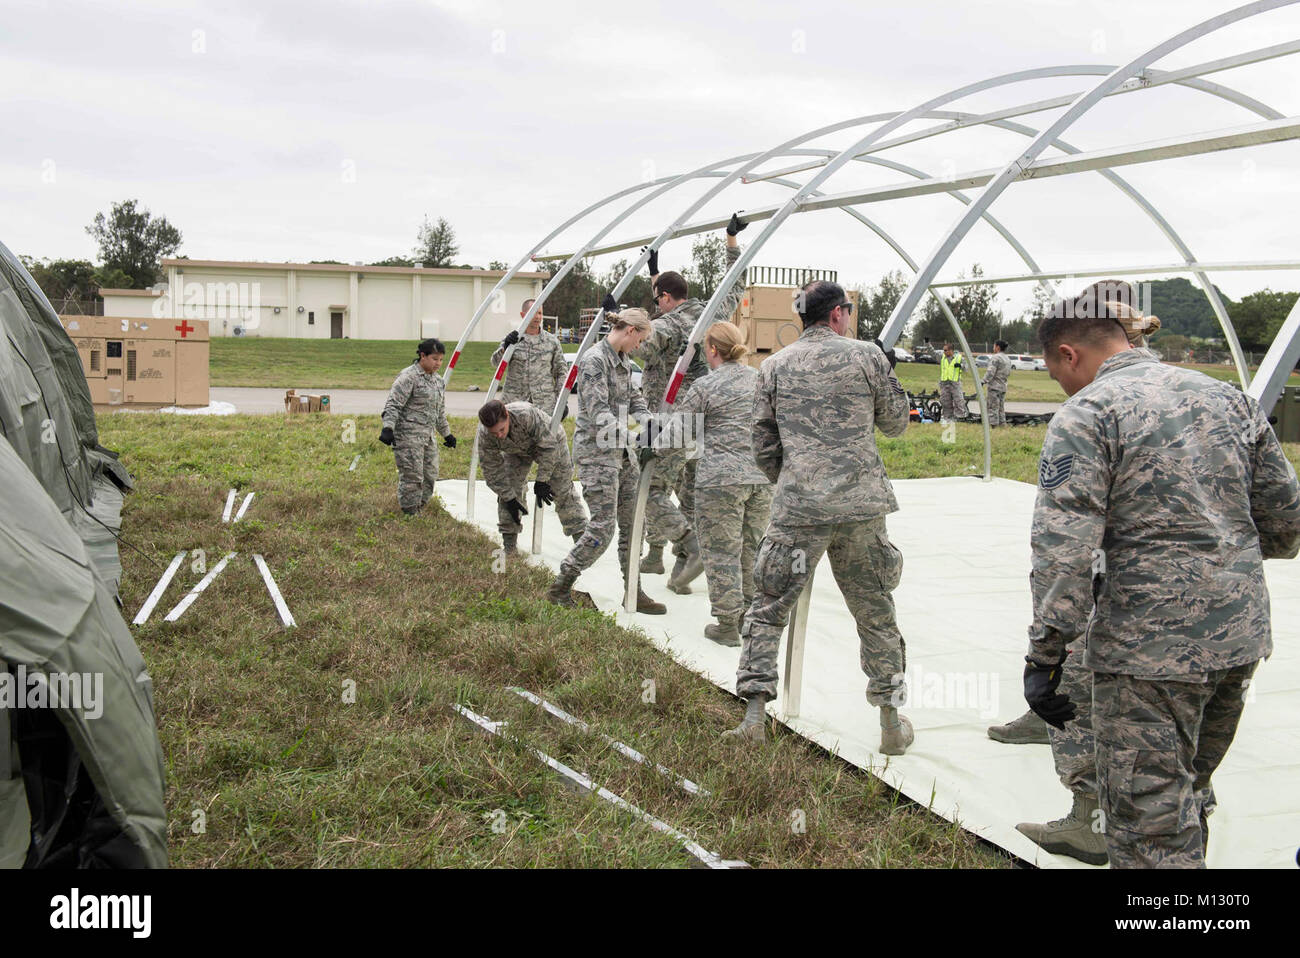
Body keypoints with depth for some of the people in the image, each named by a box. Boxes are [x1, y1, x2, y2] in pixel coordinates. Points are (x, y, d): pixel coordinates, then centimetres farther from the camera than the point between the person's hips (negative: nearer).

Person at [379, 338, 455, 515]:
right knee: (412, 476, -10)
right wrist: (388, 428, -26)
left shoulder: (436, 380, 17)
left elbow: (440, 412, 27)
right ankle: (410, 514, -3)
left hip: (427, 436, 9)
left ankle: (418, 507, 18)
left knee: (430, 475, 8)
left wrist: (447, 434, 30)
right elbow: (393, 404, -15)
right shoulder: (408, 377, -10)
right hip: (407, 435, -9)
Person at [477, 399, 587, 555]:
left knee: (563, 491, -3)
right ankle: (508, 544, 1)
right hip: (517, 452, 3)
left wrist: (542, 481, -29)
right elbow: (492, 470, -20)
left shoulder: (526, 414, -46)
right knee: (507, 488, -9)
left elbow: (549, 447, -34)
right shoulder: (484, 434, -32)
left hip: (551, 442, -3)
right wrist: (509, 499, -20)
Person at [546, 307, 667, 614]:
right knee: (603, 526, -9)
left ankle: (633, 592, 16)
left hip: (619, 451, 9)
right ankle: (560, 588, 4)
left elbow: (632, 396, 23)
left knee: (632, 520, 9)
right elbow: (598, 413, -24)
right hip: (596, 452, -9)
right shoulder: (594, 361, -17)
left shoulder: (622, 359, 12)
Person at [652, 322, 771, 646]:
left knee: (721, 551, 3)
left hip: (720, 479, -6)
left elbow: (676, 431, -4)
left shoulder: (706, 386, -7)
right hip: (762, 478, 6)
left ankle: (728, 625, 7)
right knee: (752, 549, 16)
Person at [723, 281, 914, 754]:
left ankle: (753, 718, 2)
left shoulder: (774, 366, 6)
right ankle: (892, 724, 19)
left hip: (797, 508, 0)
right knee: (875, 612, 12)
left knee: (768, 609, 9)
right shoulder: (865, 355, 1)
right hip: (861, 504, 0)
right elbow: (895, 422, 10)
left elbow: (764, 448, 8)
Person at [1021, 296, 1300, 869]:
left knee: (1150, 827, 2)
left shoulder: (1086, 414, -9)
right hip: (1242, 639, 8)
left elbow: (1064, 550, -19)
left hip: (1148, 650, -7)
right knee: (1187, 793, 24)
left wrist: (1045, 654, -15)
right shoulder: (1228, 397, 11)